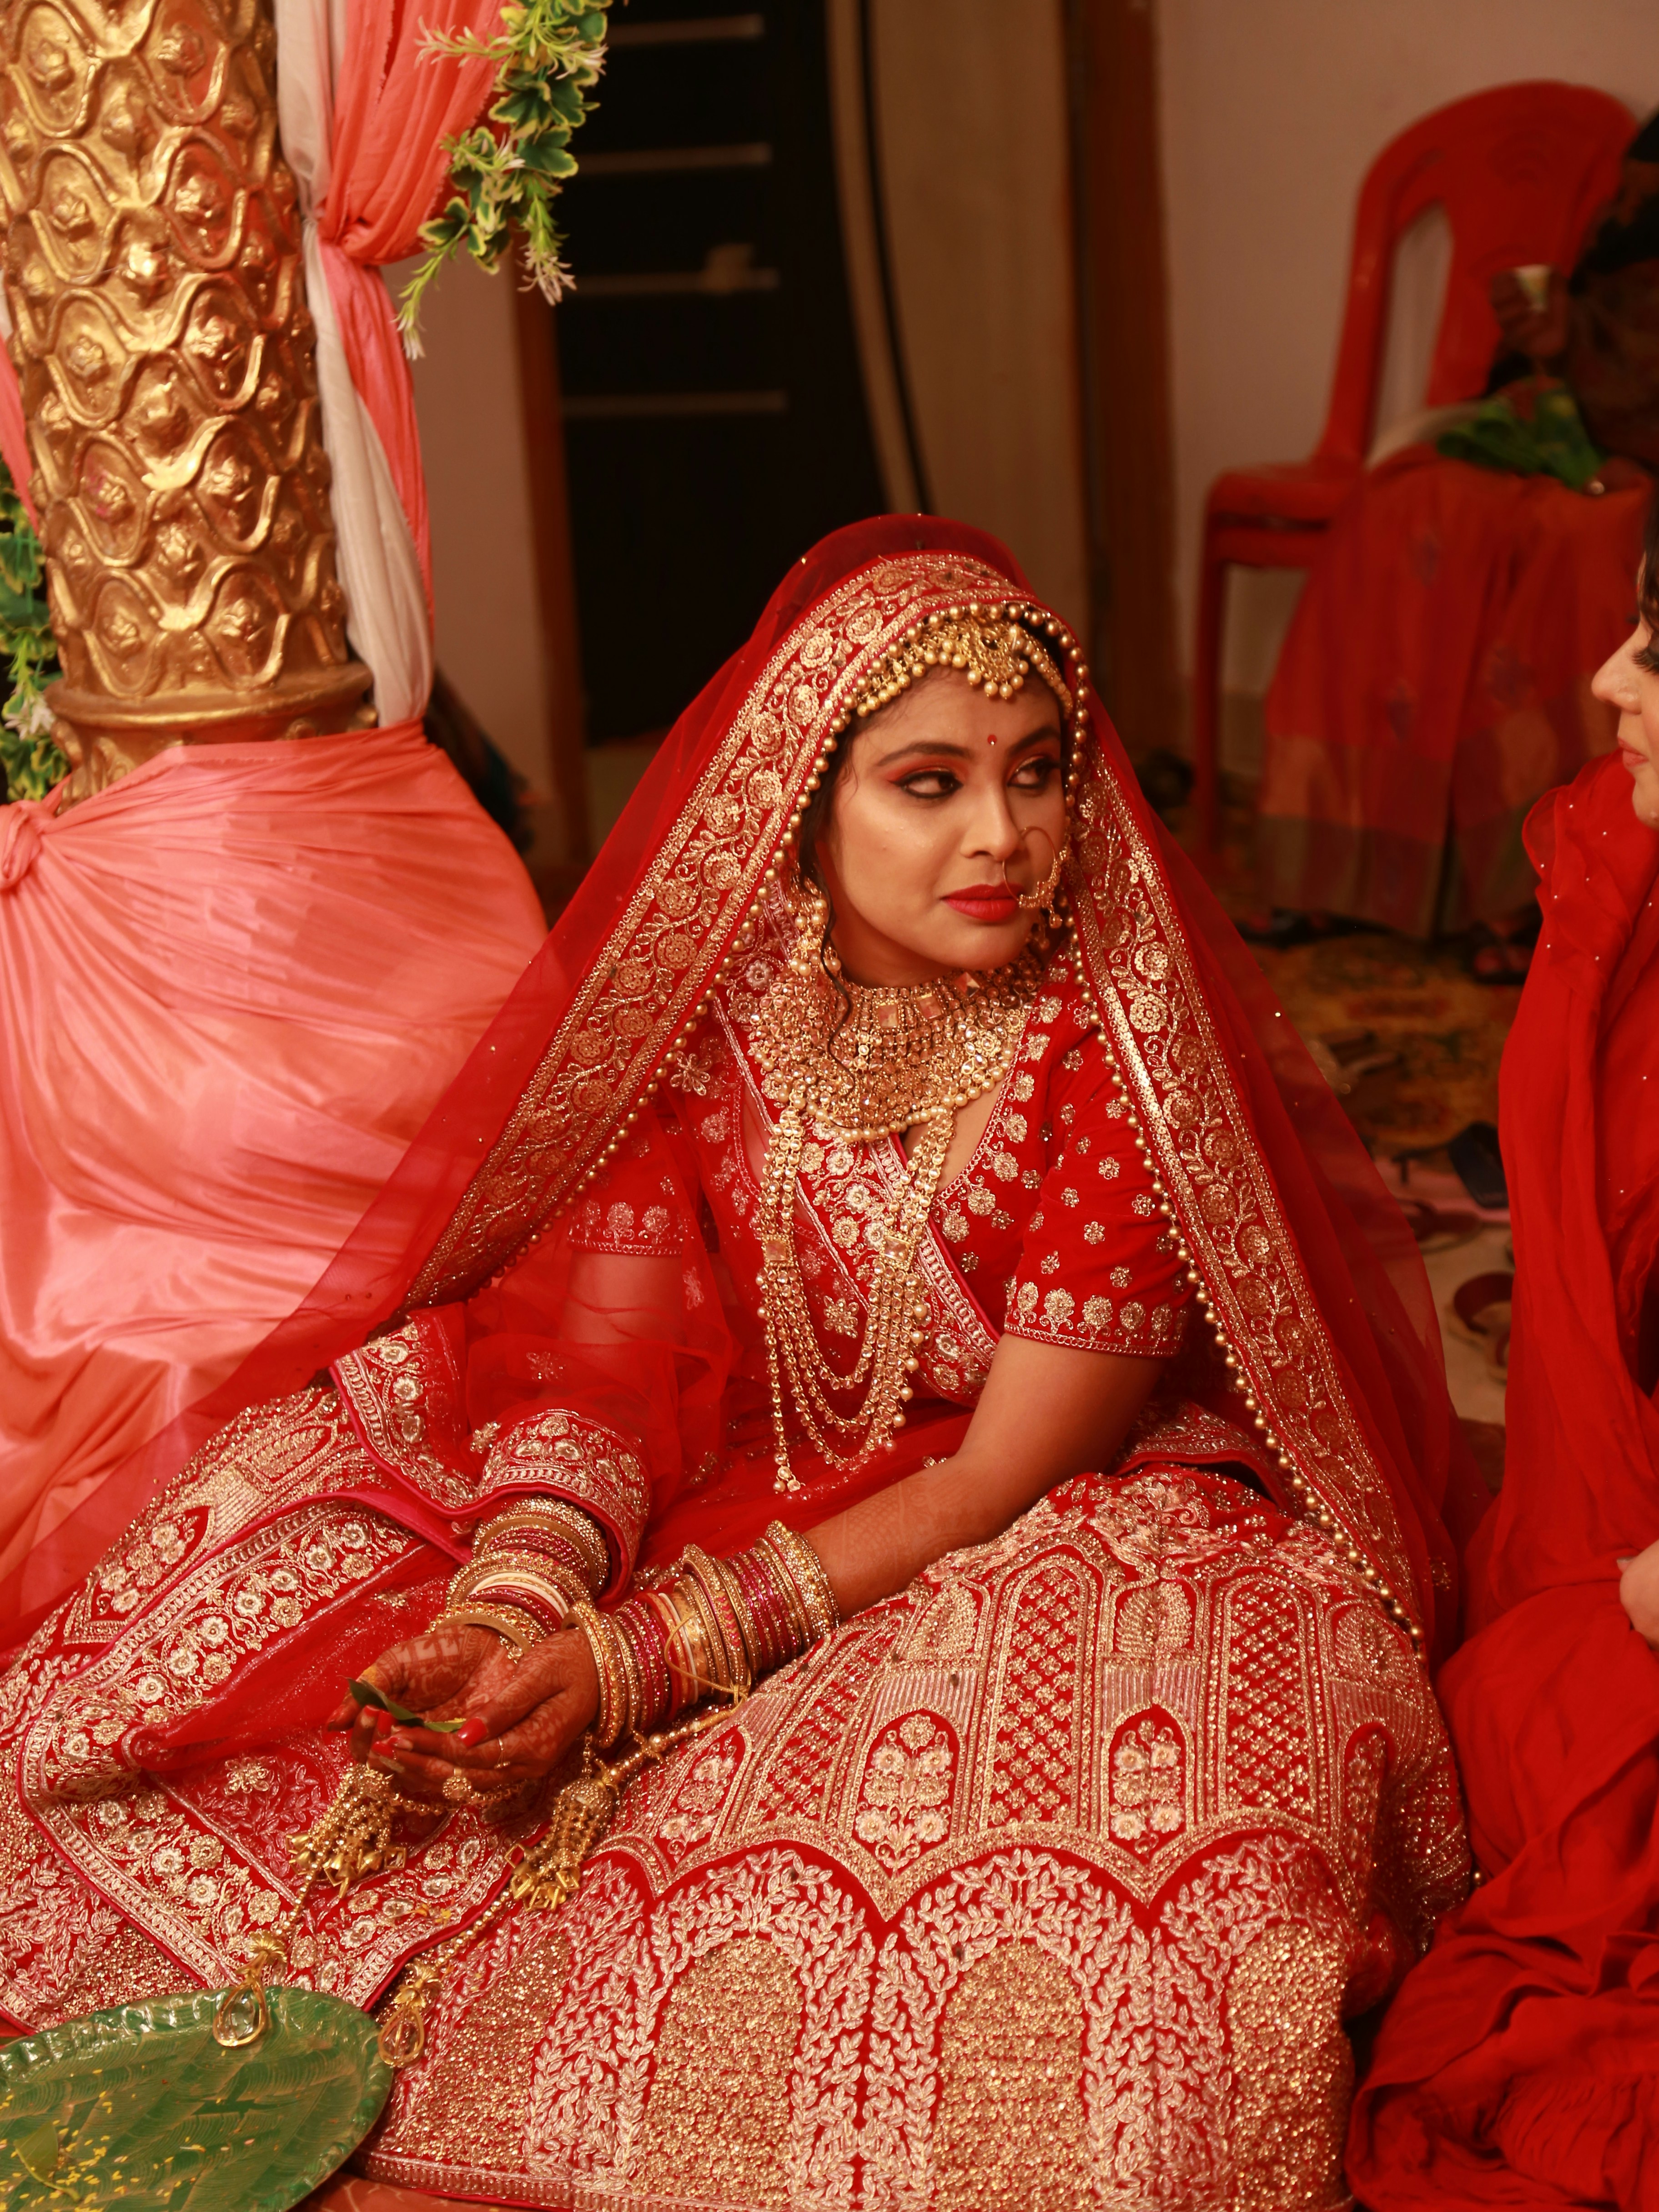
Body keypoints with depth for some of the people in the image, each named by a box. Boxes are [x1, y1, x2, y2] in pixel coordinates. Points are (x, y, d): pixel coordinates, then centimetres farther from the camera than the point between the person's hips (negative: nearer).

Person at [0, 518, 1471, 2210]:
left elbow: (998, 1482, -21)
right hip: (742, 1485, 4)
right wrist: (513, 1611, -30)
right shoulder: (714, 994, -8)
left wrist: (625, 1662, -28)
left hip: (1056, 1546, -3)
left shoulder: (1128, 1051, -20)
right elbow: (603, 1354, -8)